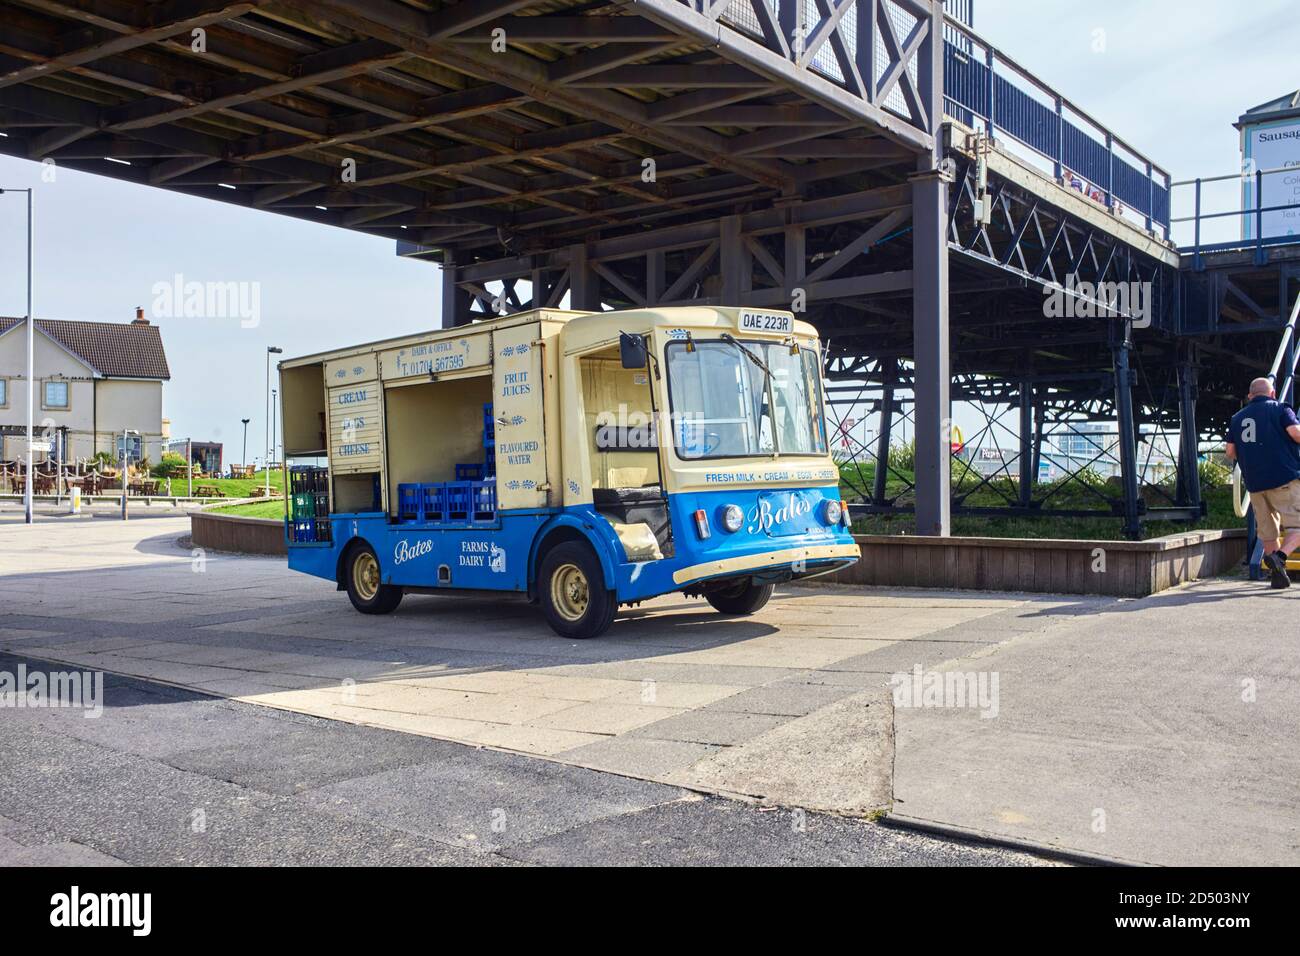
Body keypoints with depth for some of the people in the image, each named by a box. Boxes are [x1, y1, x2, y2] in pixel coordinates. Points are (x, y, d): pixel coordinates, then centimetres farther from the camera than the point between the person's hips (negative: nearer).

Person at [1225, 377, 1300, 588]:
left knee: (1268, 531, 12)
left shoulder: (1238, 418, 15)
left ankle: (1278, 575, 11)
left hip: (1254, 484, 5)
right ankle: (1280, 556, -28)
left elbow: (1230, 453, 13)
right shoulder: (1280, 409, 2)